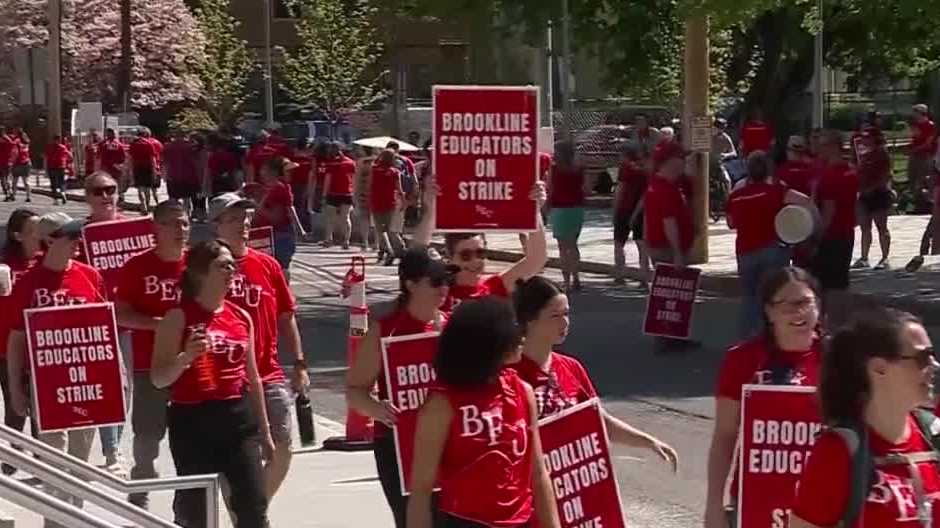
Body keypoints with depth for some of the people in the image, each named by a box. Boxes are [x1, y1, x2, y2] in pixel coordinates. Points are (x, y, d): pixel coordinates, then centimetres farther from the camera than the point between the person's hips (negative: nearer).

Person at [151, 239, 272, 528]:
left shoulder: (241, 317, 9)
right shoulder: (179, 318, -6)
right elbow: (159, 378, -9)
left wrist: (264, 431, 17)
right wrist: (186, 356, -28)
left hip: (238, 418, 4)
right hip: (192, 419, -4)